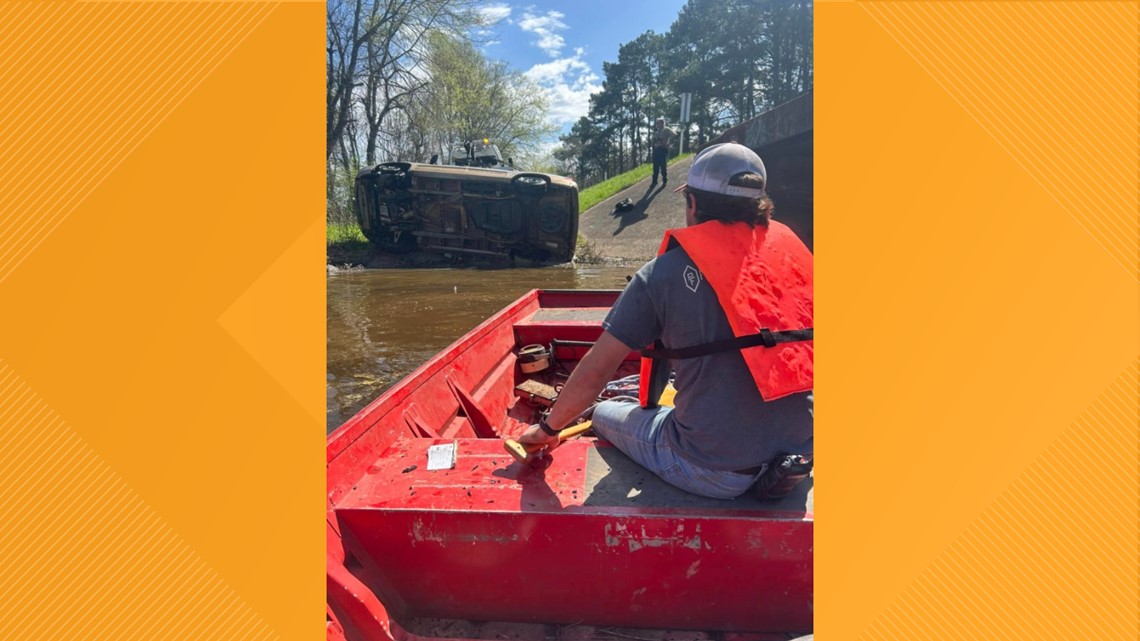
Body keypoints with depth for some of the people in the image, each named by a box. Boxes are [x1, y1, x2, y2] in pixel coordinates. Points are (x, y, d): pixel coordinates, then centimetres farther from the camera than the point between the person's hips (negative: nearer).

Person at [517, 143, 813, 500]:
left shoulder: (664, 273, -11)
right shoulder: (792, 251, 0)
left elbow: (595, 371, -8)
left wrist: (548, 428, 9)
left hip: (716, 475, -5)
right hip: (801, 451, 5)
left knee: (606, 414, 20)